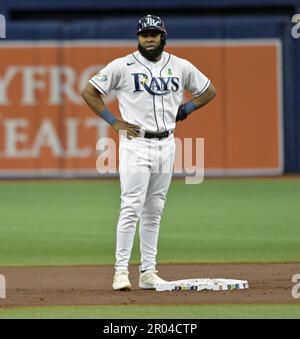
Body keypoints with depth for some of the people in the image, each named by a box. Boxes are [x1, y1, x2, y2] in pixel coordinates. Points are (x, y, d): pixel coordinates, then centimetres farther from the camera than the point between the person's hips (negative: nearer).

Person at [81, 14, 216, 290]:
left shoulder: (181, 67, 6)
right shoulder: (123, 66, -5)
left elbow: (209, 91, 19)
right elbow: (89, 92, 0)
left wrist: (183, 110, 6)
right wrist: (114, 122, -6)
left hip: (166, 144, 4)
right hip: (135, 143, -4)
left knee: (154, 212, 8)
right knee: (131, 208, -11)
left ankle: (148, 273, 12)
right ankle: (121, 270, -10)